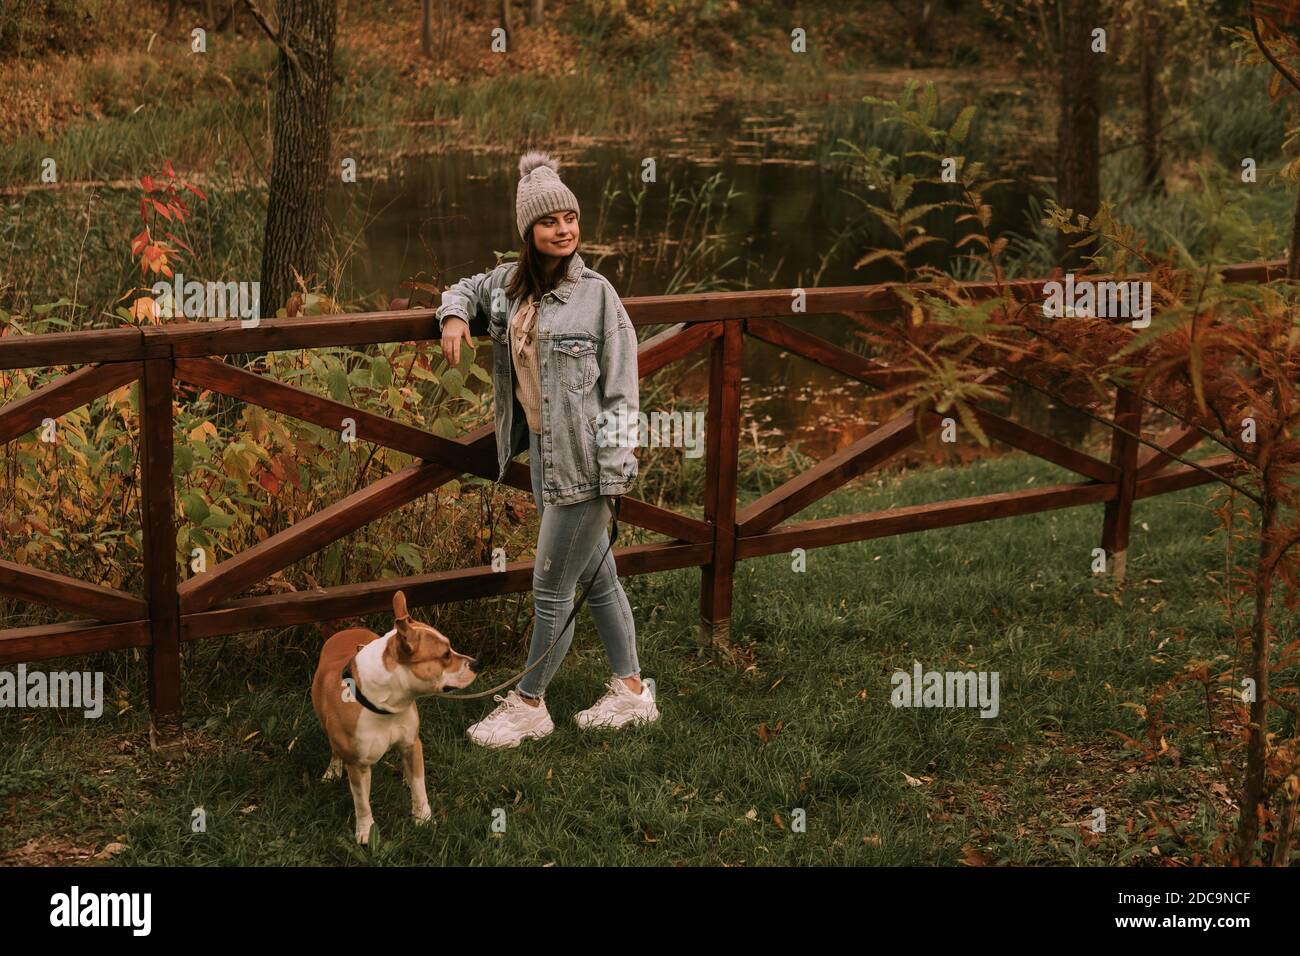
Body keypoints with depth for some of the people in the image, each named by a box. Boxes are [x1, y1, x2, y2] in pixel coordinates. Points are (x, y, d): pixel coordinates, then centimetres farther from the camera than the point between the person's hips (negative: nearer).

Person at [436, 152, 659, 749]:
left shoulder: (595, 292, -11)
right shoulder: (509, 283, 5)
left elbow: (620, 385, -11)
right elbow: (467, 290, 27)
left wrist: (614, 472, -15)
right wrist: (454, 316, 2)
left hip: (582, 457, -7)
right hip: (541, 449, 7)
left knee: (551, 586, 1)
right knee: (596, 575, 16)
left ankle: (529, 704, 16)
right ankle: (631, 692, 29)